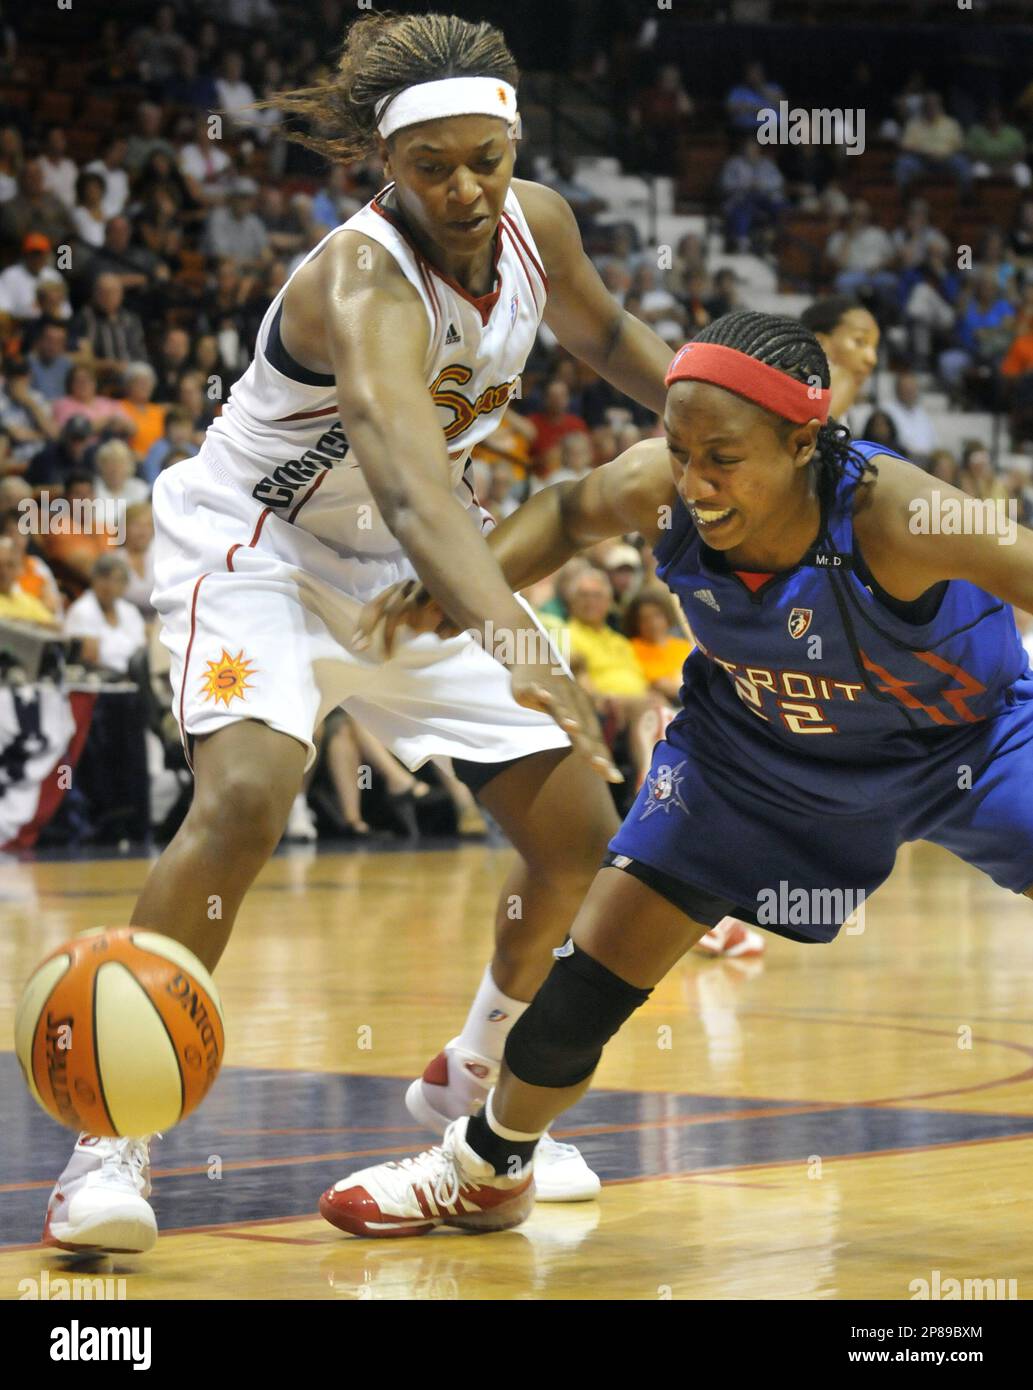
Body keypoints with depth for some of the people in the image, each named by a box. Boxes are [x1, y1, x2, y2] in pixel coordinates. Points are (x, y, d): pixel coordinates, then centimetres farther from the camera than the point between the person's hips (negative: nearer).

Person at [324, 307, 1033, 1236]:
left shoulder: (888, 515, -40)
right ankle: (484, 1169, 26)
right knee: (591, 980, 1)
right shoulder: (654, 492, -27)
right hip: (759, 745, 3)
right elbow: (569, 513, -4)